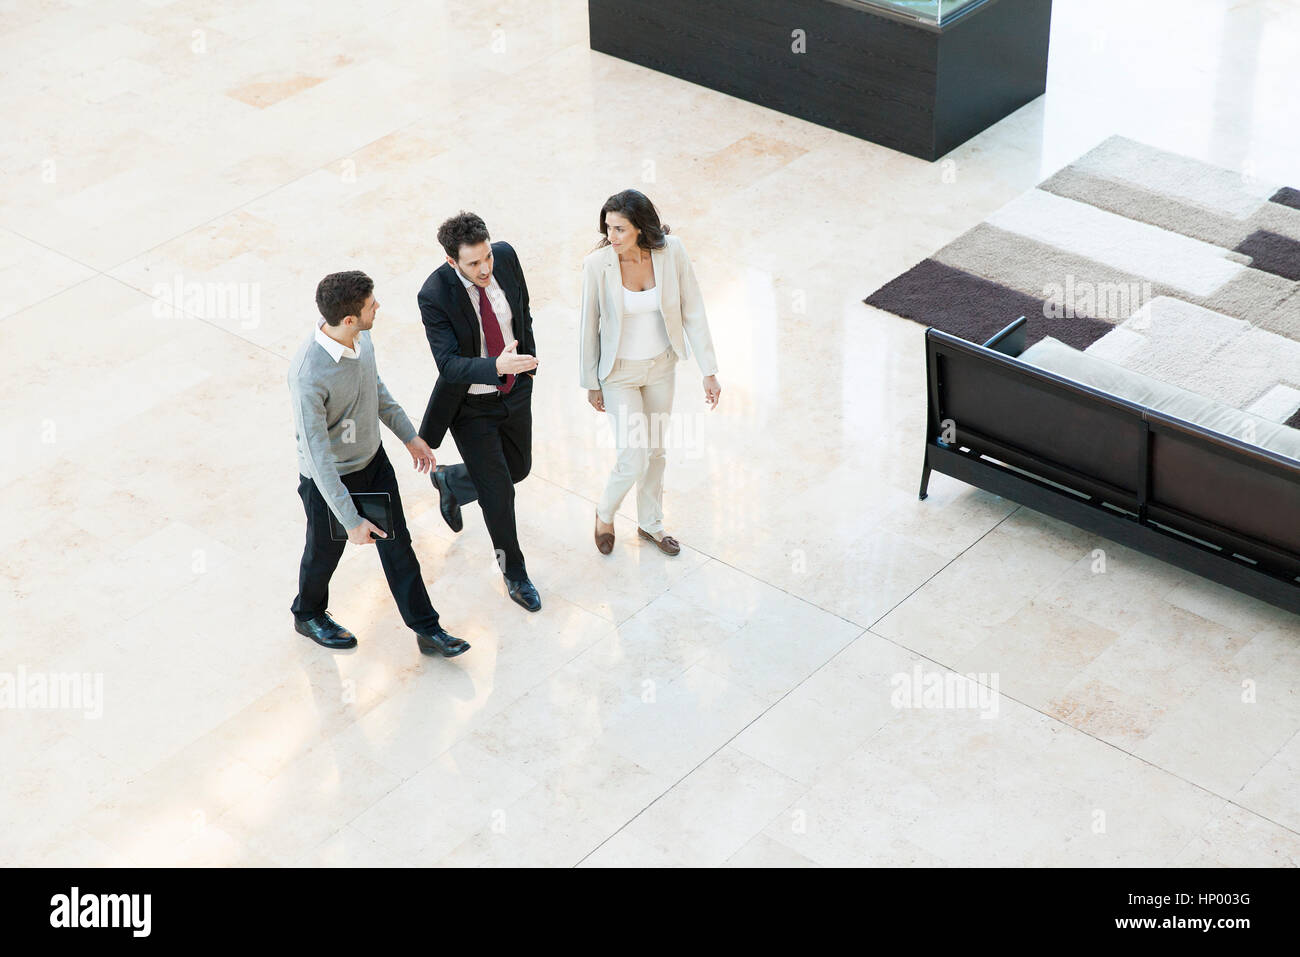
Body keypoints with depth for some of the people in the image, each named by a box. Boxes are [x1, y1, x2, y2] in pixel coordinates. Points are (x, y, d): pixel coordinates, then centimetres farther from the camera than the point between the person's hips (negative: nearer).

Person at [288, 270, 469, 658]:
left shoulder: (359, 336, -14)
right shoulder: (308, 376, -38)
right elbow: (318, 456, -31)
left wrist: (409, 435, 17)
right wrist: (352, 520, -27)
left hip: (373, 459, 6)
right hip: (330, 478, -6)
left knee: (397, 545, 16)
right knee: (325, 552, 20)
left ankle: (427, 630, 31)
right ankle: (308, 615, 49)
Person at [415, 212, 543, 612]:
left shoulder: (505, 256, -15)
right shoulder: (435, 296, -30)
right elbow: (449, 364, -34)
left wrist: (527, 358, 9)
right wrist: (497, 367, -50)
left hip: (515, 390, 5)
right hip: (470, 405, -5)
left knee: (518, 468, 21)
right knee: (498, 492, 3)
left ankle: (450, 481, 51)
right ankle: (514, 572, 28)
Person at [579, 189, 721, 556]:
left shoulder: (671, 251, -19)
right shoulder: (598, 264, -24)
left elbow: (692, 311, -10)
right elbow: (588, 326, -11)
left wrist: (709, 371, -9)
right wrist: (591, 383, -2)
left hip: (662, 365, 3)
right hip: (620, 371, -3)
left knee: (654, 450, 20)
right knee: (633, 461, -4)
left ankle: (650, 523, 43)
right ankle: (605, 513, 29)